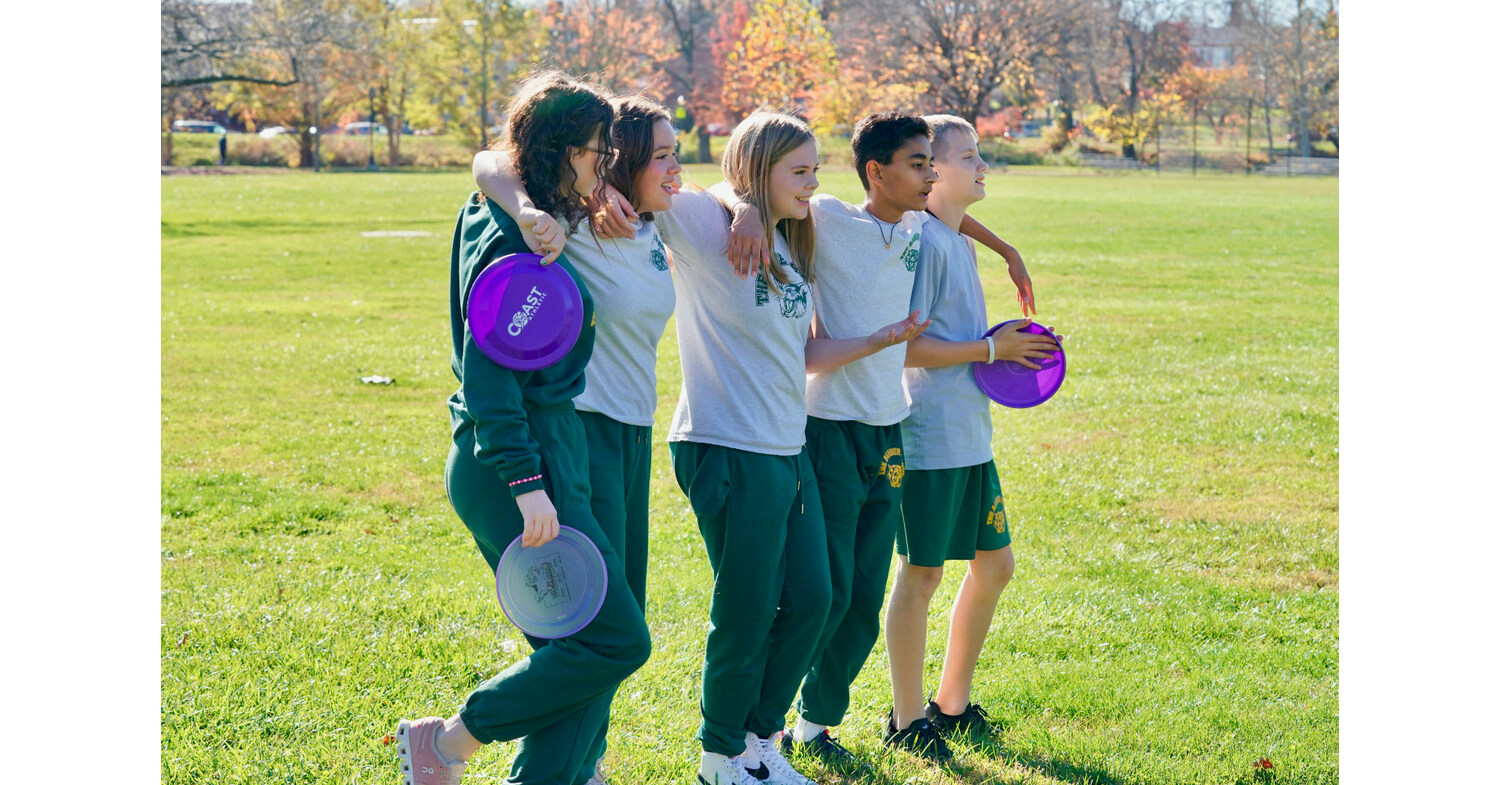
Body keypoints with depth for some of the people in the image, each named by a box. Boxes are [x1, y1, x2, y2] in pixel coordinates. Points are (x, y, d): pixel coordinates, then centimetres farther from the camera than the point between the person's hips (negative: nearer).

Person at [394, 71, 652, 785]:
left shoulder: (528, 226, 14)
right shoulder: (512, 238, -16)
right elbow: (486, 371, -21)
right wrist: (527, 484, -25)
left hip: (543, 447, 10)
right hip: (525, 453, -10)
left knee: (575, 643, 10)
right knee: (615, 639, -8)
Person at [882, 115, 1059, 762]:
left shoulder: (957, 240, 14)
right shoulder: (922, 241, -15)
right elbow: (905, 345, -20)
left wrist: (1006, 342, 8)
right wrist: (991, 349, -14)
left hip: (970, 435, 10)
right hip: (930, 439, -10)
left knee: (994, 564, 15)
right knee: (921, 576, 0)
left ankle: (952, 704, 28)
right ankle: (906, 721, 12)